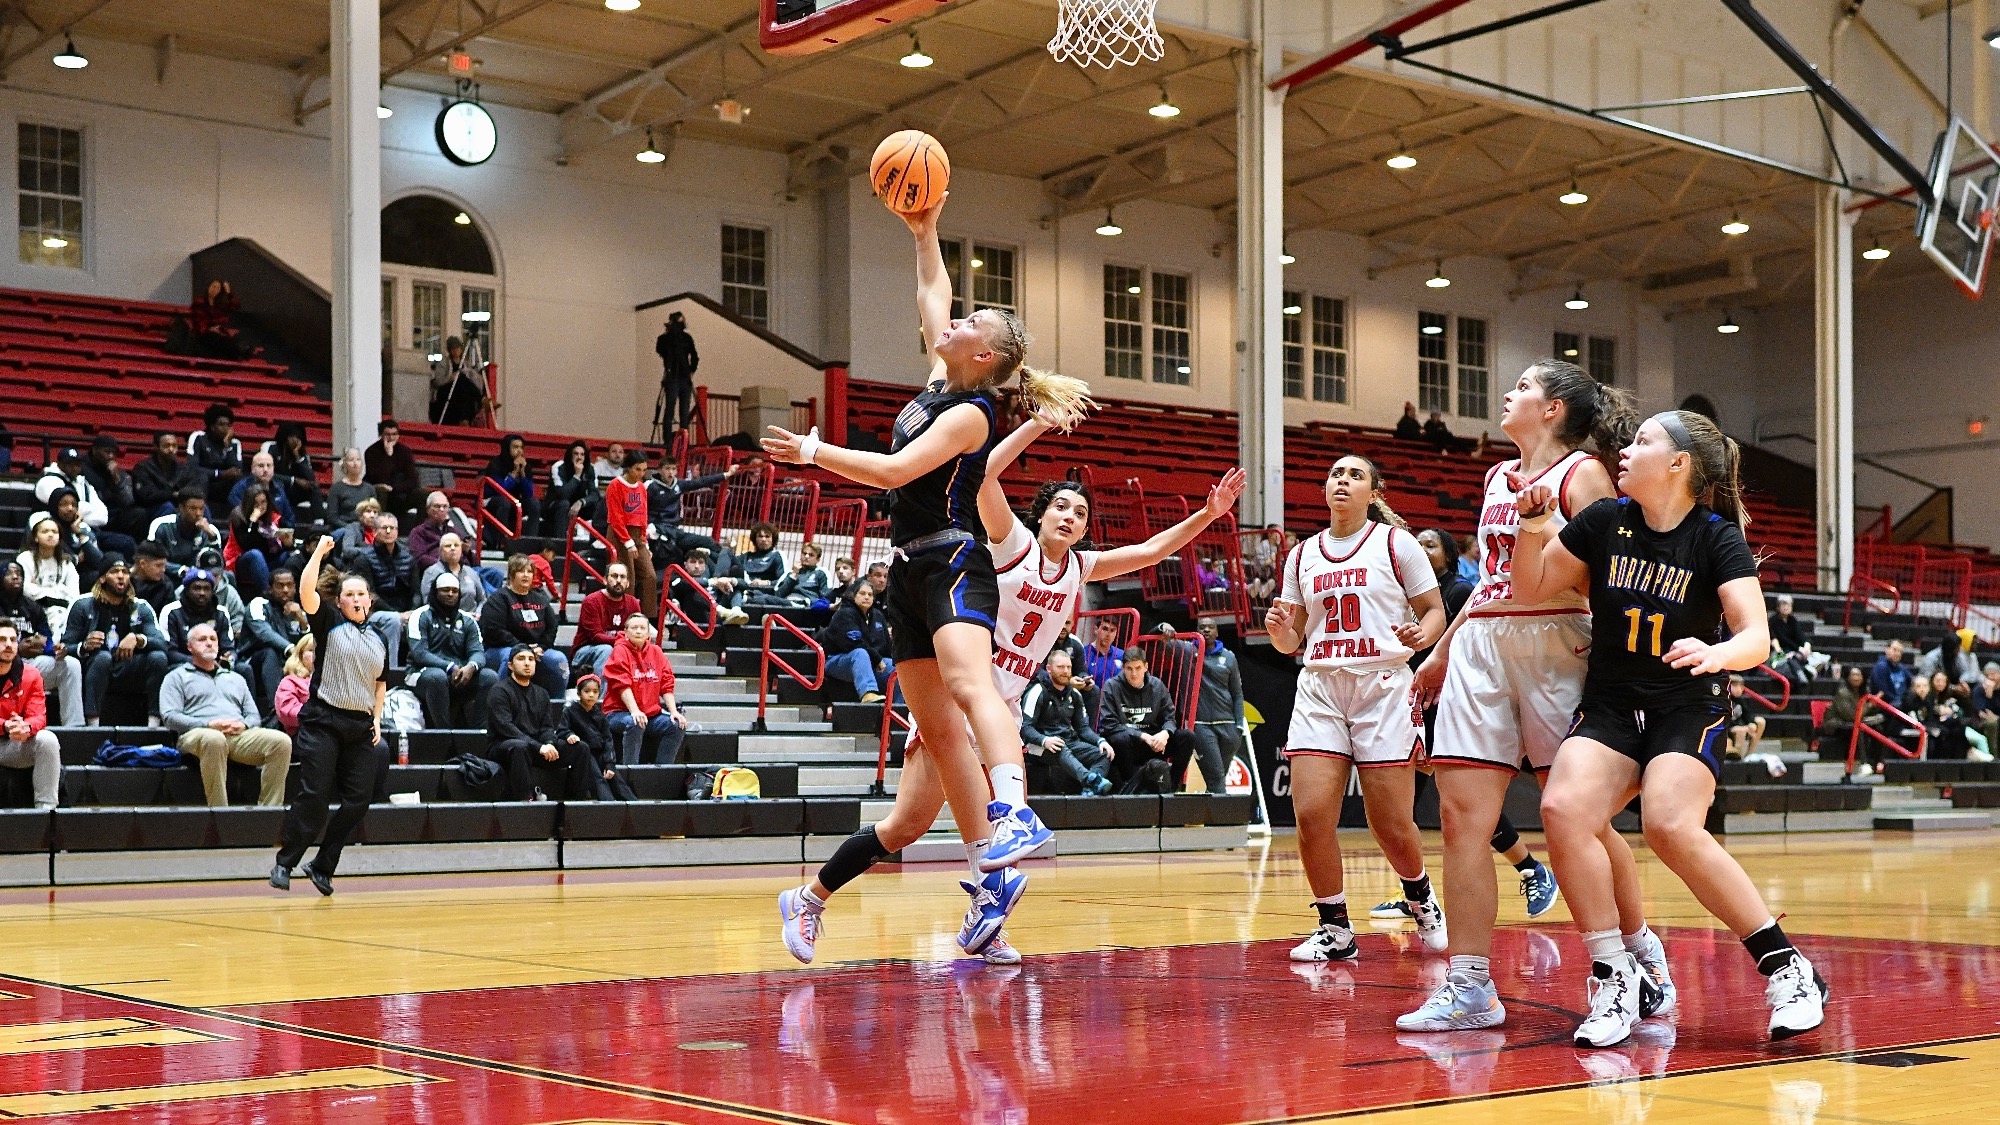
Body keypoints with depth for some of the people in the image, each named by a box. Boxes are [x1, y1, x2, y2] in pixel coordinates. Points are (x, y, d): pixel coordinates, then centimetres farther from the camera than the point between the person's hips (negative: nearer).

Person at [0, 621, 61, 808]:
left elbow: (38, 716, -6)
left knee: (47, 740, -25)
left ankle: (45, 807, -23)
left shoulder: (30, 674, 0)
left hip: (16, 746, 3)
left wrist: (26, 728, -31)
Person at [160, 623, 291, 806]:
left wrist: (243, 725, -2)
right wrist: (209, 724, -11)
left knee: (281, 741, -25)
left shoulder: (236, 679, 34)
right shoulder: (177, 677, 20)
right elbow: (170, 717, 3)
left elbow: (254, 716, 25)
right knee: (214, 739, -43)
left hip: (240, 736, 4)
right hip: (197, 734, -4)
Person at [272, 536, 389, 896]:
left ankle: (322, 866, 12)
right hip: (323, 721, -5)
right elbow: (306, 590, -16)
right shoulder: (329, 621, 2)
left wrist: (377, 719, 14)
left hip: (360, 727, 5)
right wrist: (320, 551, -17)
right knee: (314, 795, -9)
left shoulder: (379, 639, 14)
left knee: (358, 800, 0)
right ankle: (284, 863, 2)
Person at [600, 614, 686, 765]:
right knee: (634, 724, -36)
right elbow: (622, 685, -16)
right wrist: (635, 711, -28)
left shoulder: (656, 652, 11)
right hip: (619, 711, -6)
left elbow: (666, 685, 9)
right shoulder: (620, 651, -4)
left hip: (652, 713, 6)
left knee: (678, 725, -12)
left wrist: (674, 711, -4)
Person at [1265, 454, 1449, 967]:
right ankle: (1334, 929, 5)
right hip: (1319, 690, 3)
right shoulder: (1302, 555, 14)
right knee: (1311, 815, -11)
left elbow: (1436, 612, 4)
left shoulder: (1395, 542, 4)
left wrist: (1420, 634, -17)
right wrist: (1278, 628, -5)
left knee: (1391, 826, -3)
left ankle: (1421, 896, 28)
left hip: (1382, 688, -3)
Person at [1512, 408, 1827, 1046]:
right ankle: (1614, 976, -15)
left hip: (1687, 711, -3)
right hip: (1608, 709, 4)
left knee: (1671, 827, -30)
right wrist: (1532, 526, -6)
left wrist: (1717, 653, -38)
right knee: (1563, 809, -25)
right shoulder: (1604, 522, 3)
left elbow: (1757, 637, -16)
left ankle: (1786, 969, -16)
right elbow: (1530, 591, 11)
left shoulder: (1716, 539, -7)